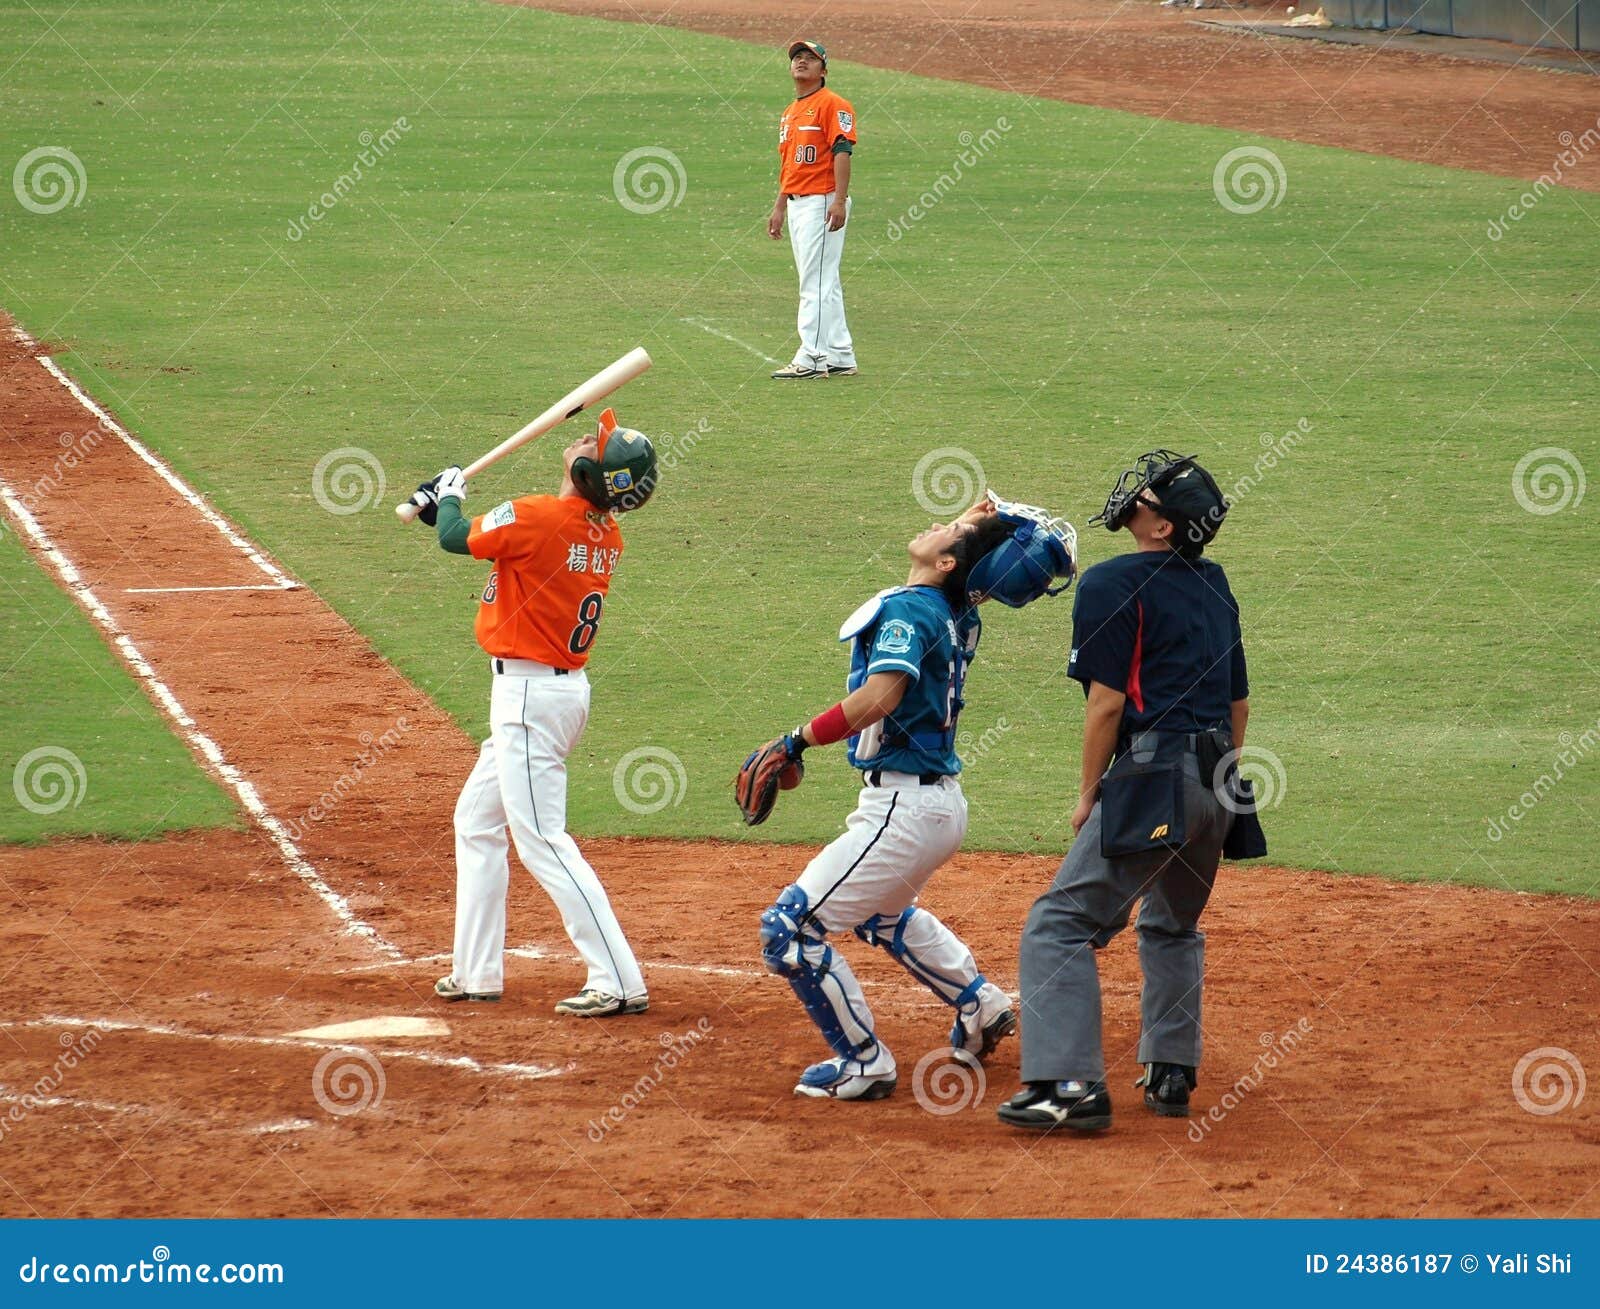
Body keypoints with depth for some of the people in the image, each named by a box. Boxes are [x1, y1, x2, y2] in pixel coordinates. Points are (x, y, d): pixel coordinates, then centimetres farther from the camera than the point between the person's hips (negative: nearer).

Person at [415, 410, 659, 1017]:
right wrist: (445, 508, 23)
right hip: (565, 688, 9)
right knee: (476, 821, 22)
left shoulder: (537, 517, -21)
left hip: (529, 693, -9)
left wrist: (450, 495, 15)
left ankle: (619, 983, -13)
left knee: (541, 841, -10)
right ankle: (476, 971, 27)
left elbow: (456, 537, -6)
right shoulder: (605, 534, 4)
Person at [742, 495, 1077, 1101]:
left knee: (790, 927, -6)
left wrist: (794, 743, -28)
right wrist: (991, 516, 10)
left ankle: (864, 1062, 3)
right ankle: (981, 1005, 43)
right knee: (881, 914, 37)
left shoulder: (908, 610, -19)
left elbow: (879, 697, -33)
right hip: (940, 800, 10)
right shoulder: (957, 613, 6)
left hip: (906, 809, -10)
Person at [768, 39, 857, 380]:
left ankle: (811, 358, -12)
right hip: (797, 205, 10)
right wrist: (779, 208, 22)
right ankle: (840, 357, 14)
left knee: (816, 282, -11)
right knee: (824, 285, 11)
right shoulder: (790, 113, 20)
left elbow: (842, 152, -16)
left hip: (822, 202, -10)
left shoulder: (832, 105, -8)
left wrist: (839, 201, -25)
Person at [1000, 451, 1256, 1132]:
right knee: (1173, 924, 27)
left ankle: (1070, 1084, -17)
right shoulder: (1214, 584, 16)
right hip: (1214, 781, 8)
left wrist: (1089, 794, -2)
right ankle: (1171, 1071, 26)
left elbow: (1107, 700, -11)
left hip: (1153, 777, -8)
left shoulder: (1113, 583, -8)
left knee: (1063, 923, -8)